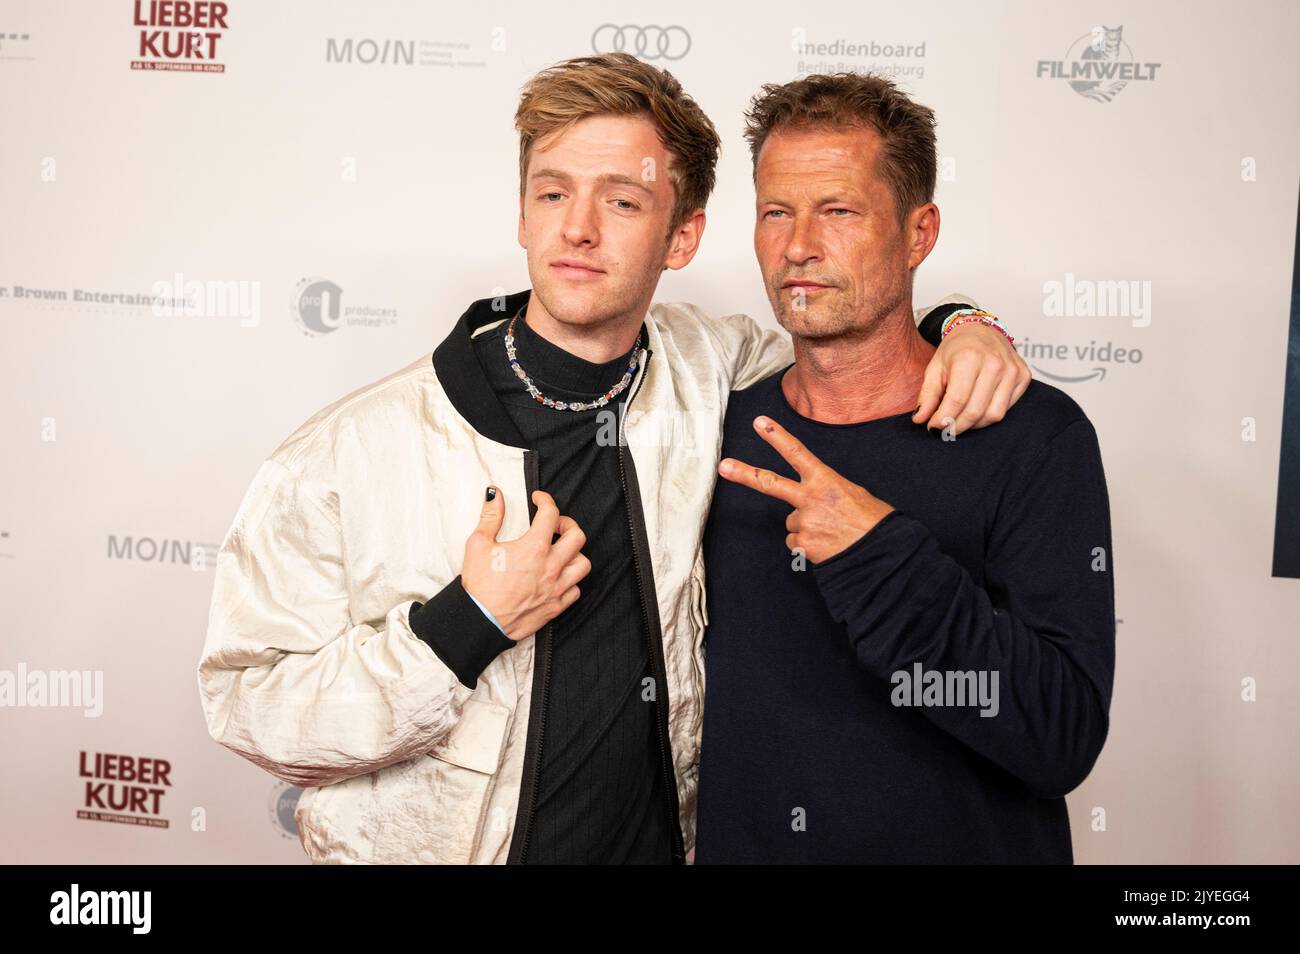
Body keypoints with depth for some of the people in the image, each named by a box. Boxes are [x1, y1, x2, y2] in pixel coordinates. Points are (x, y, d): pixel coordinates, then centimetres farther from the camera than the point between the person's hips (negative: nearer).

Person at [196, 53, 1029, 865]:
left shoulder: (700, 370, -9)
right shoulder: (356, 449, -19)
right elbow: (250, 705, -17)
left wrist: (959, 329, -10)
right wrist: (464, 626, -27)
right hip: (424, 846, -3)